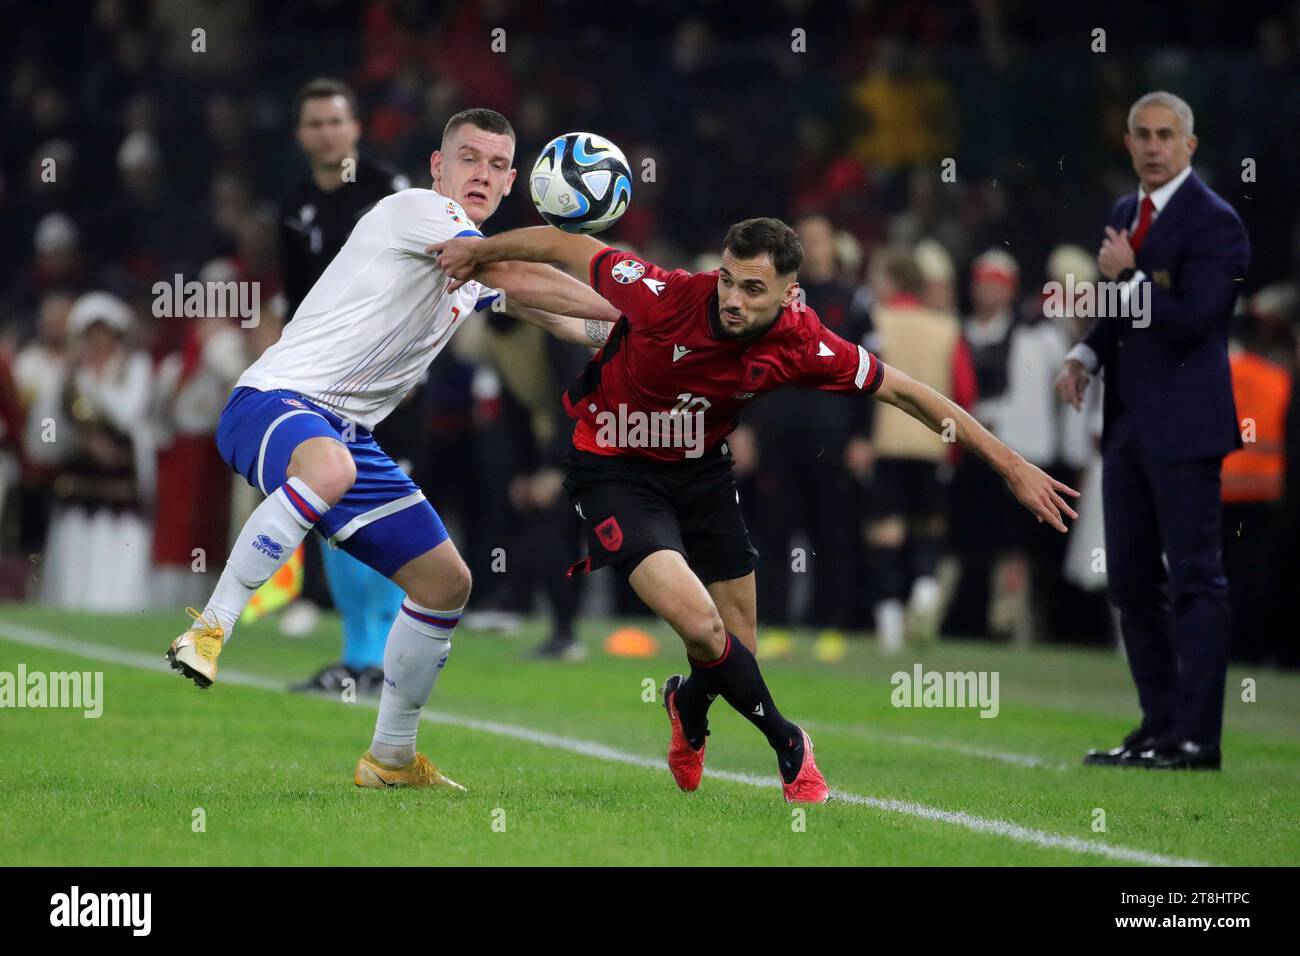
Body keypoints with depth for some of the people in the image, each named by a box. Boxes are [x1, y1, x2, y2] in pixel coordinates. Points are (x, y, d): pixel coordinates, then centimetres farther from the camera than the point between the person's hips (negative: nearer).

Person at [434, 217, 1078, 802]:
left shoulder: (801, 344, -20)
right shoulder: (663, 296, -30)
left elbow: (904, 392, -9)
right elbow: (564, 247, -16)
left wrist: (1011, 465, -7)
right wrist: (480, 251, -5)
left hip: (701, 468, 4)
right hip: (613, 469, -4)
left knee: (737, 646, 8)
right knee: (699, 623, -23)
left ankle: (689, 706, 46)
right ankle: (786, 743, 3)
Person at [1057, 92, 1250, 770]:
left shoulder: (1213, 222, -11)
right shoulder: (1125, 213, 15)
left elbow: (1191, 320, -20)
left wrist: (1127, 274, -14)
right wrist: (1084, 356, 6)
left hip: (1182, 426, -9)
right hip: (1127, 422, 9)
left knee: (1195, 578, -6)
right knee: (1132, 582, 10)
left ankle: (1196, 737, -6)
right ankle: (1158, 726, 17)